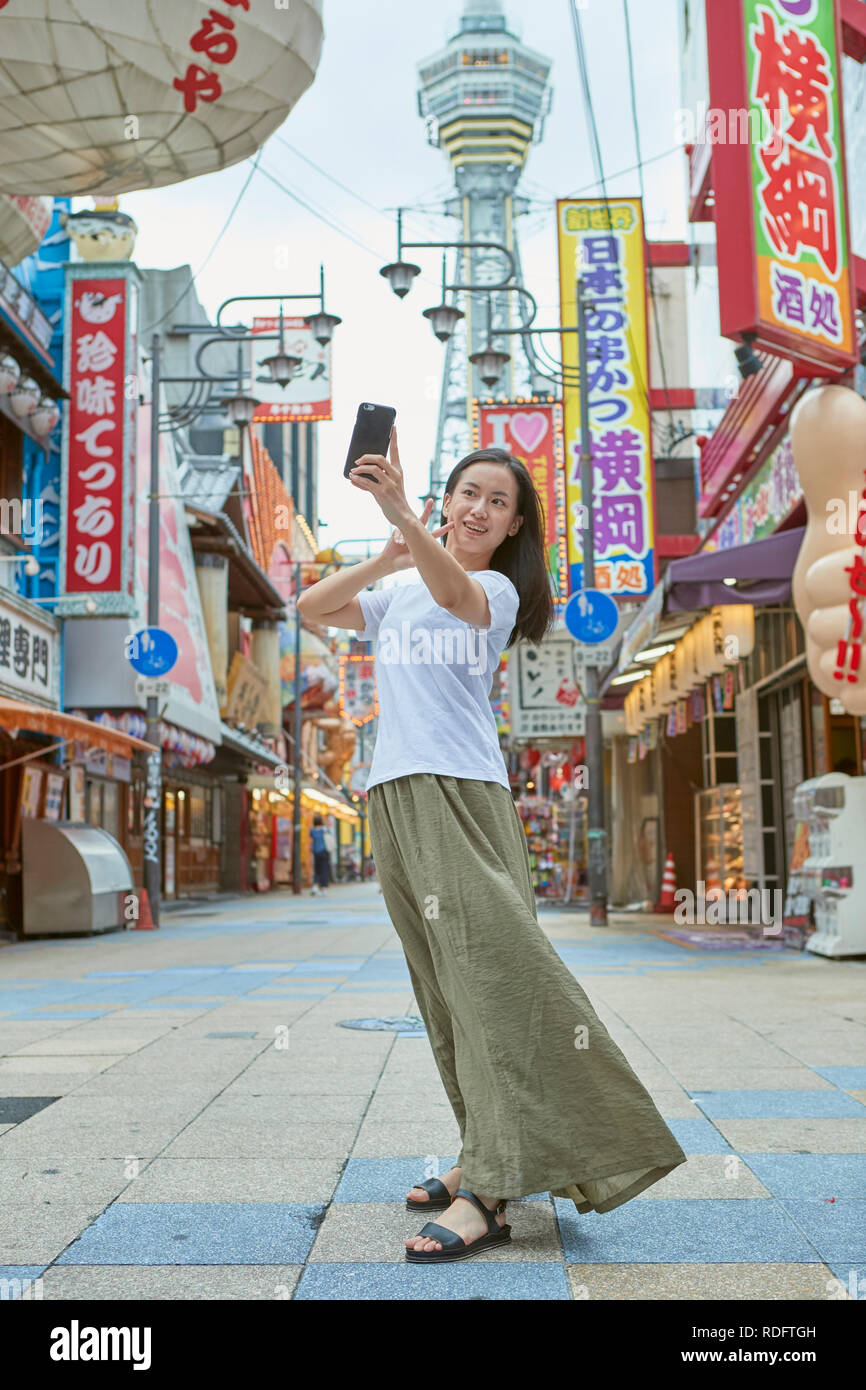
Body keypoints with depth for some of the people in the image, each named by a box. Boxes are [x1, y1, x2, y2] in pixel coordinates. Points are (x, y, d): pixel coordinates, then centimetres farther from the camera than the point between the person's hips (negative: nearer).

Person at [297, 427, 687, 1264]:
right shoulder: (397, 593, 21)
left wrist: (401, 515, -34)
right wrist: (382, 561, 0)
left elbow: (456, 594, -18)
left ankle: (485, 1193, -16)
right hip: (394, 796, 6)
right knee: (446, 989, 5)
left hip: (461, 794, -5)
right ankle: (486, 1163, 12)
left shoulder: (497, 590, 5)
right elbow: (311, 608, 13)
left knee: (492, 969, -15)